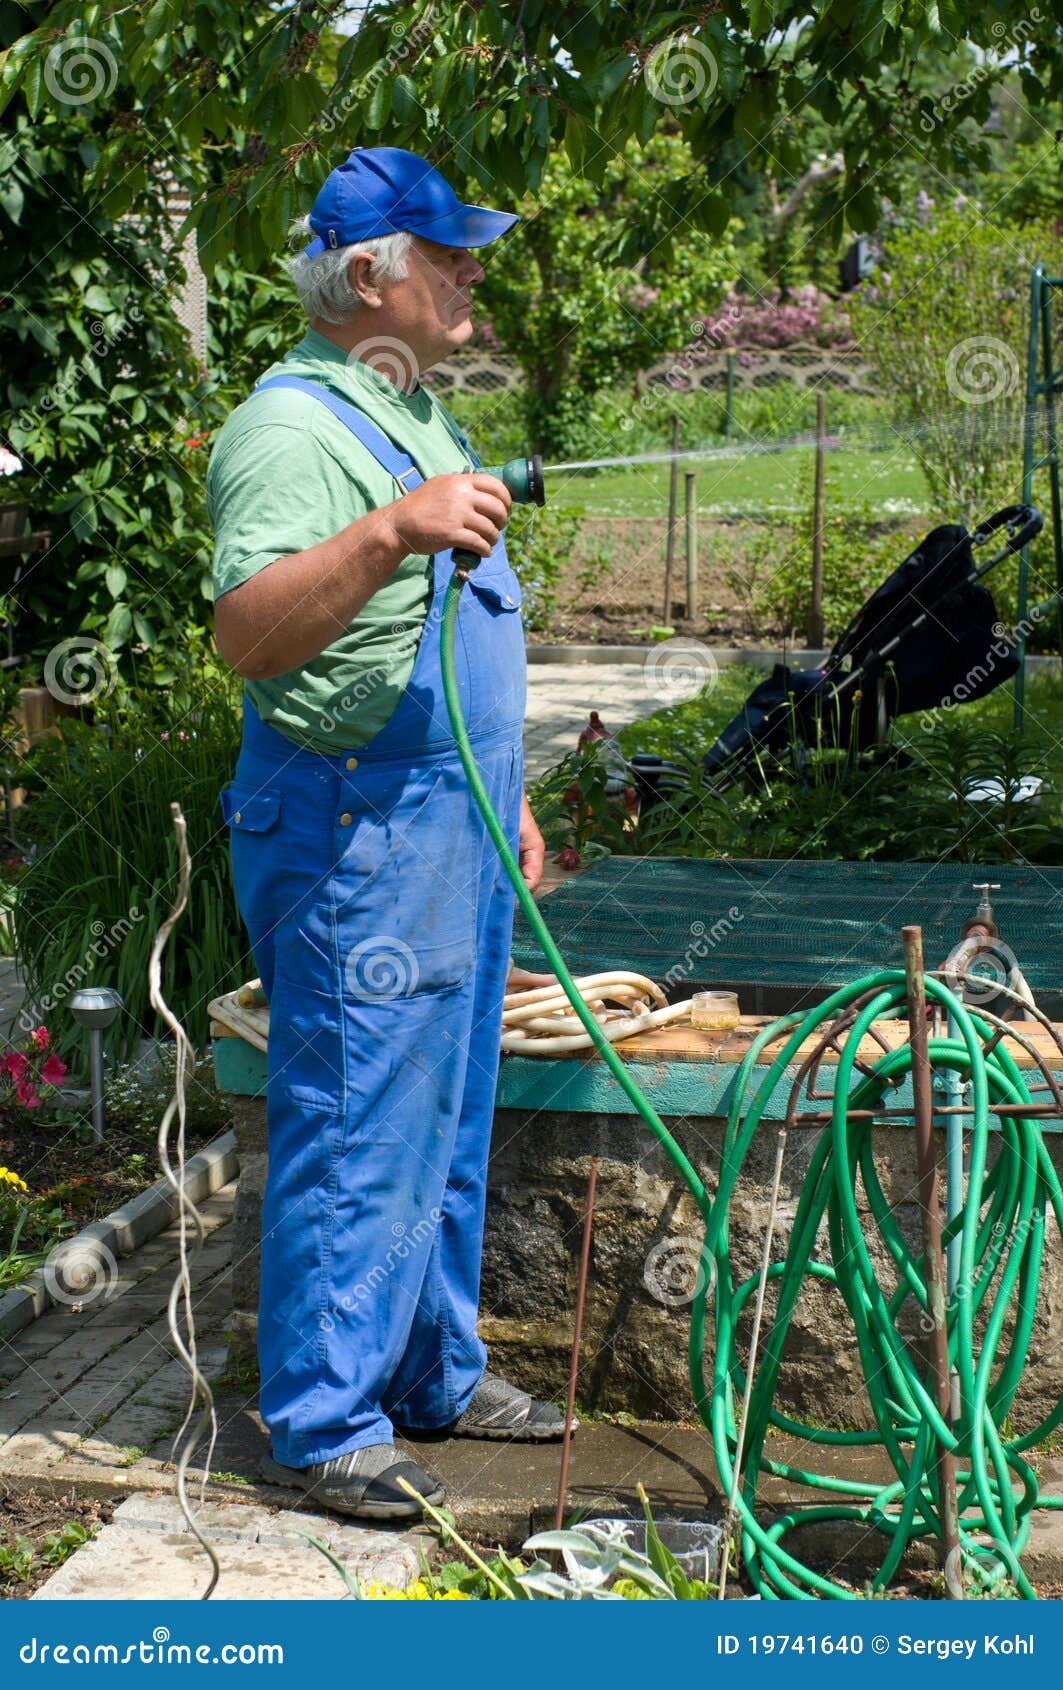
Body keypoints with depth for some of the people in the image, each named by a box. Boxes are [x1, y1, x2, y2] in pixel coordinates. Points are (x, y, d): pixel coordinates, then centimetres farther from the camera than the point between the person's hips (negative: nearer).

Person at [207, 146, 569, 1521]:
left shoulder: (411, 415, 16)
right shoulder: (291, 428, -16)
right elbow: (247, 634, -31)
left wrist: (504, 797, 24)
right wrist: (389, 531, -43)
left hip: (447, 827, 10)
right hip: (352, 837, -10)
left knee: (445, 1121, 17)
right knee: (355, 1128, -4)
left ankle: (433, 1371, 30)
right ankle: (320, 1420, 7)